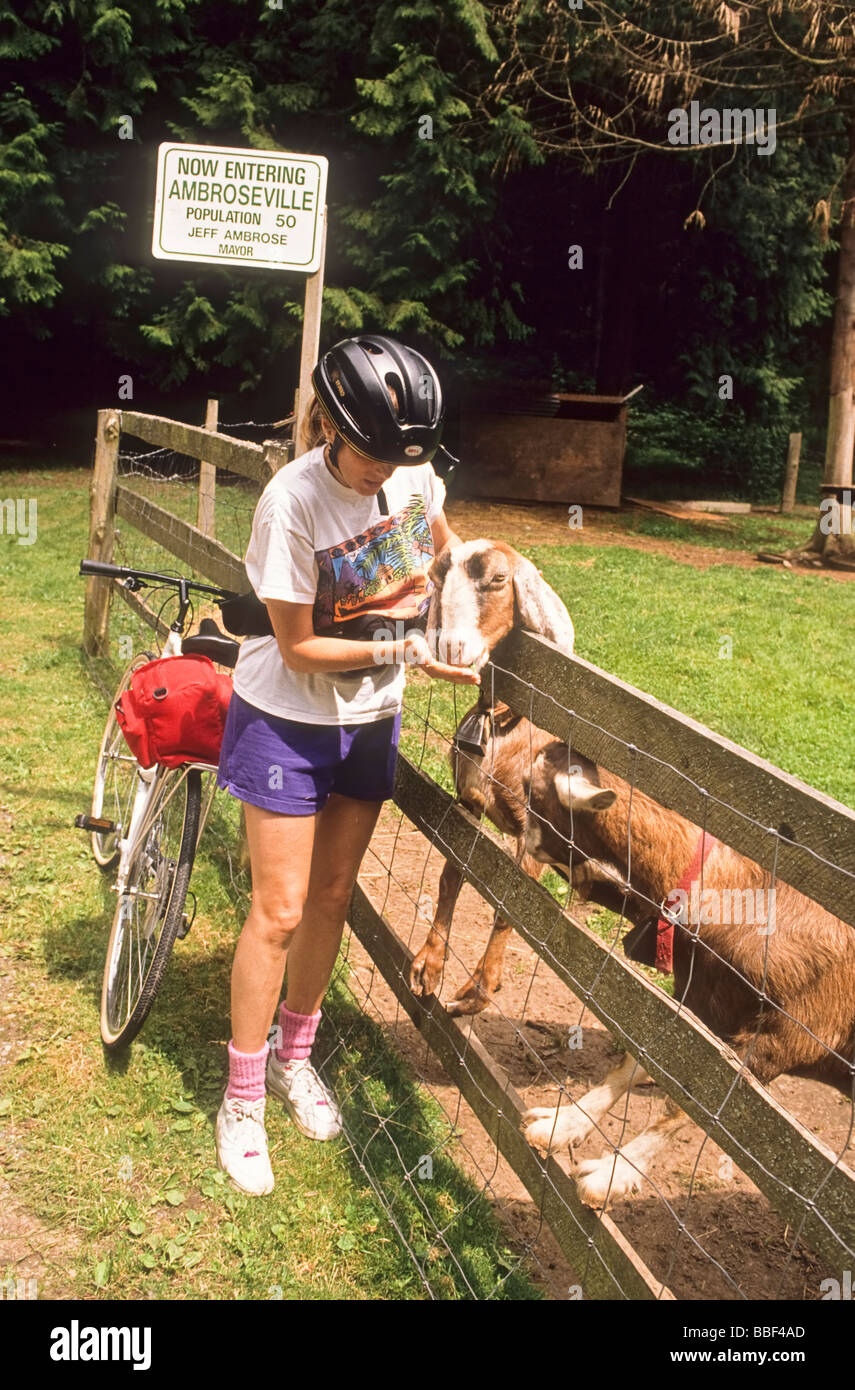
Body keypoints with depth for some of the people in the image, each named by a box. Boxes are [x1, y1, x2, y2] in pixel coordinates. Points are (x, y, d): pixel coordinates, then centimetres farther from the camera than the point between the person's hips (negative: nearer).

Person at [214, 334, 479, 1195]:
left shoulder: (414, 471, -11)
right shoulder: (292, 502, -27)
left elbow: (441, 542, 14)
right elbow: (298, 648, -20)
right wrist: (402, 652, -26)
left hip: (370, 720, 5)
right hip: (288, 720, -5)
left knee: (332, 898, 15)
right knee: (280, 911, -1)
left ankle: (294, 1056, 36)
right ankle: (242, 1098, 16)